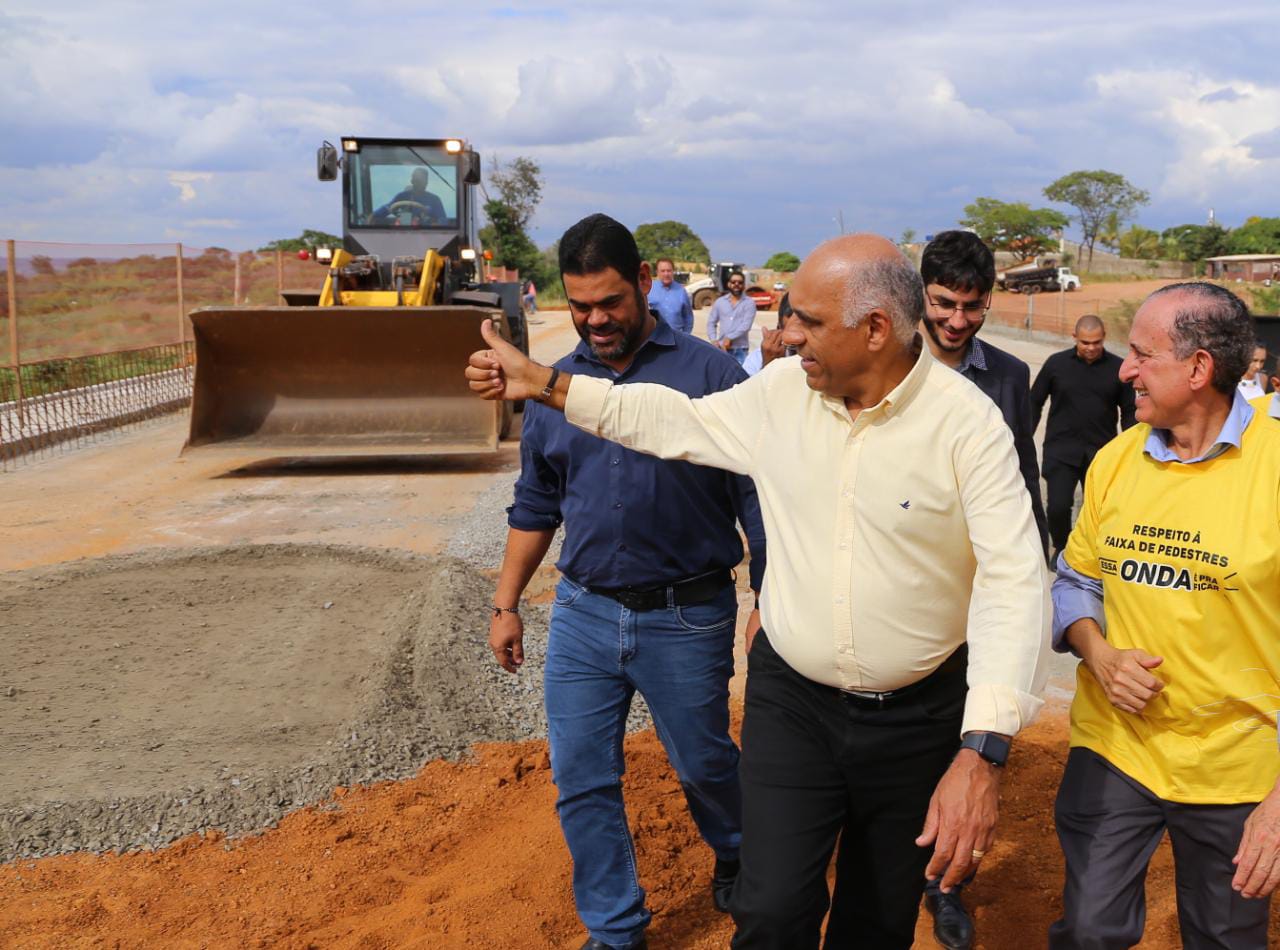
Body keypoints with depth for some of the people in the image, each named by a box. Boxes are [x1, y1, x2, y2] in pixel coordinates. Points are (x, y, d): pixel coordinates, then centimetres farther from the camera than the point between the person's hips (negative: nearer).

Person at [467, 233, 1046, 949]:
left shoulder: (967, 421, -18)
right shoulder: (781, 392, -4)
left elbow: (1012, 579, -23)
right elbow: (679, 421, 11)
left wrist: (982, 754, -31)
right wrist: (544, 384, 9)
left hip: (918, 717, -2)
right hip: (792, 700, 2)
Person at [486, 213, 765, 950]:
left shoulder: (710, 374, -8)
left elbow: (757, 497, -6)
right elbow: (535, 506, 14)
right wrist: (507, 604, 13)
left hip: (687, 618, -3)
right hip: (582, 614, 4)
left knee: (705, 763, 15)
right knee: (582, 783, 8)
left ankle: (737, 857, 47)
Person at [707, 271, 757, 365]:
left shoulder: (749, 303, 0)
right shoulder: (720, 302, 10)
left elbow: (746, 325, -11)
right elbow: (711, 323, 12)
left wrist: (730, 338, -17)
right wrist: (713, 340, -3)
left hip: (740, 350, -3)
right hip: (722, 348, 3)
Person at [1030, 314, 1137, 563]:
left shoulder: (1117, 368, 0)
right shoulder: (1056, 363, -1)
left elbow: (1129, 411, 7)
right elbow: (1035, 403, 6)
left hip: (1101, 452, 1)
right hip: (1061, 451, -1)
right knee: (1058, 506, -7)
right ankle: (1061, 548, 19)